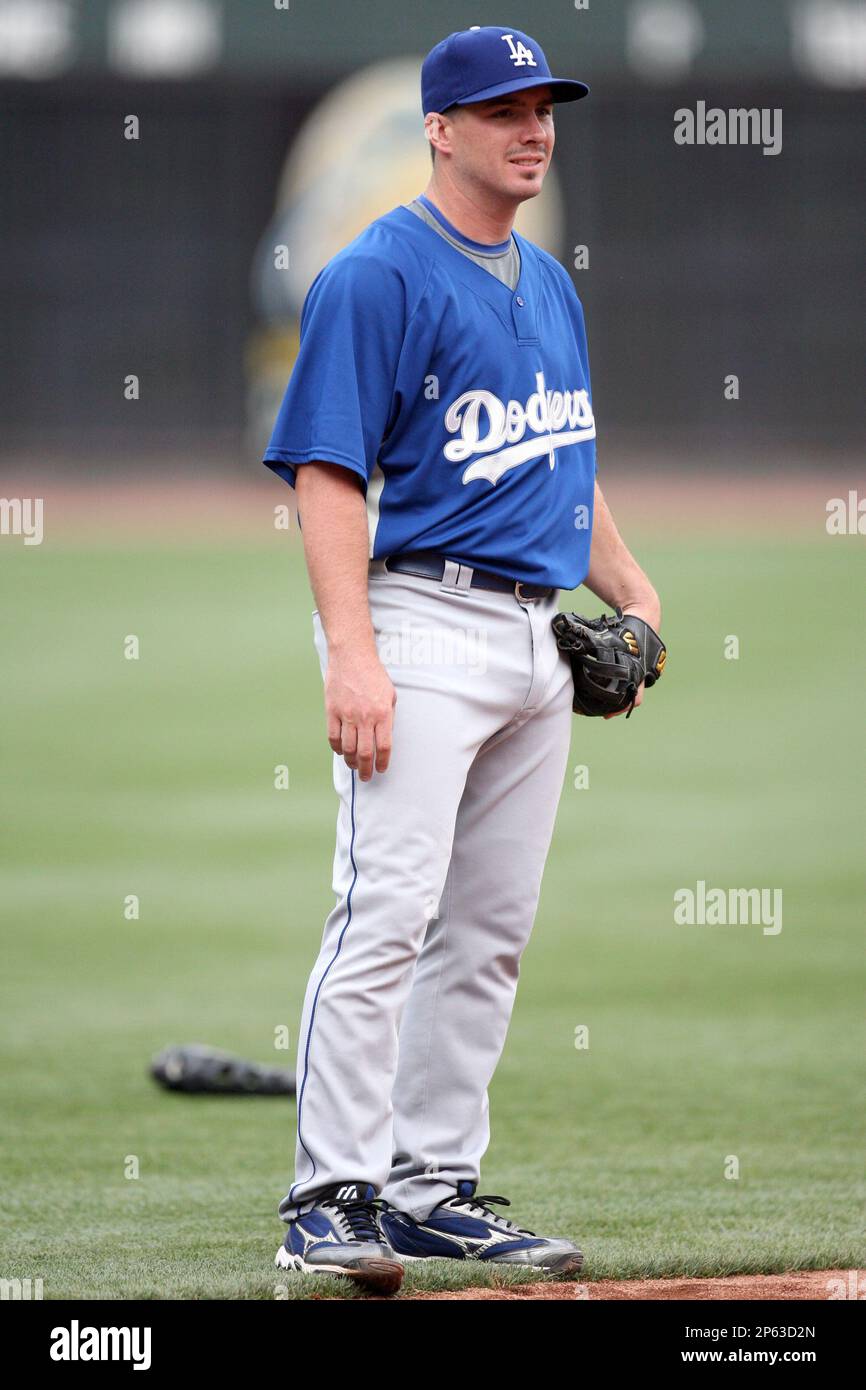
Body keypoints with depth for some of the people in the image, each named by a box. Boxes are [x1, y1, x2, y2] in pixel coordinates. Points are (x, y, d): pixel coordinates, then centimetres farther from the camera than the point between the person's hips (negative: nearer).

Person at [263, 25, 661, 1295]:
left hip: (541, 638, 8)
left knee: (490, 934, 9)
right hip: (425, 627, -8)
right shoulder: (380, 276, -8)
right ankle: (332, 1198, -14)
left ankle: (434, 1188, 14)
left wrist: (631, 590, 15)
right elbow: (327, 472, -14)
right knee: (388, 913, -14)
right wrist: (350, 654, -23)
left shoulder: (550, 285, 17)